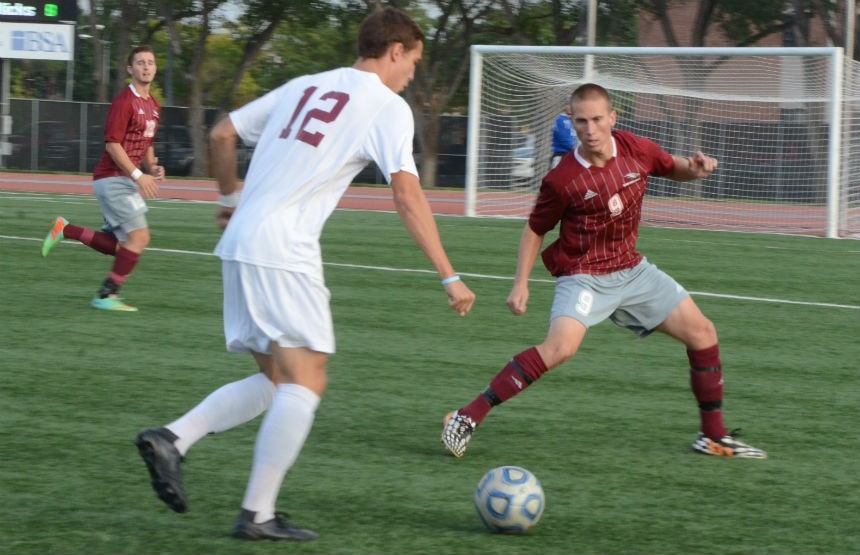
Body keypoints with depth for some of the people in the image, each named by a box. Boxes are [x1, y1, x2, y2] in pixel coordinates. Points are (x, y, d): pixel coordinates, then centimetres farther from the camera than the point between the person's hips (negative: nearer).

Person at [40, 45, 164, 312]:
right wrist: (138, 175, -22)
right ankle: (107, 296, -4)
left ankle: (66, 230, 18)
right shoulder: (124, 102, -14)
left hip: (126, 180, 9)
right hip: (112, 178, -9)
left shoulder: (153, 106, 14)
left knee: (118, 245, 10)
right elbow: (113, 144, -18)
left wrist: (152, 168, 5)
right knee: (139, 237, -12)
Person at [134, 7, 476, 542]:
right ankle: (258, 514, -7)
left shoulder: (304, 86, 20)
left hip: (240, 246, 8)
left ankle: (171, 438, 0)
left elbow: (222, 134, 22)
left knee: (277, 381, 15)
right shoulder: (387, 106, -1)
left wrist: (231, 198, 37)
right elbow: (408, 196, -10)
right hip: (284, 254, -8)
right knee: (306, 382, -3)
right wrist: (450, 278, -10)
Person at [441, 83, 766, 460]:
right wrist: (521, 283, -12)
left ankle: (714, 437, 20)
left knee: (702, 334, 5)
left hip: (632, 270, 6)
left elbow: (674, 168, 13)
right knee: (561, 346, -32)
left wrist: (694, 168, -10)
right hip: (584, 277, -6)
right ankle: (467, 418, -27)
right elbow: (535, 230, -4)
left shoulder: (636, 150, -7)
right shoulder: (563, 181, -19)